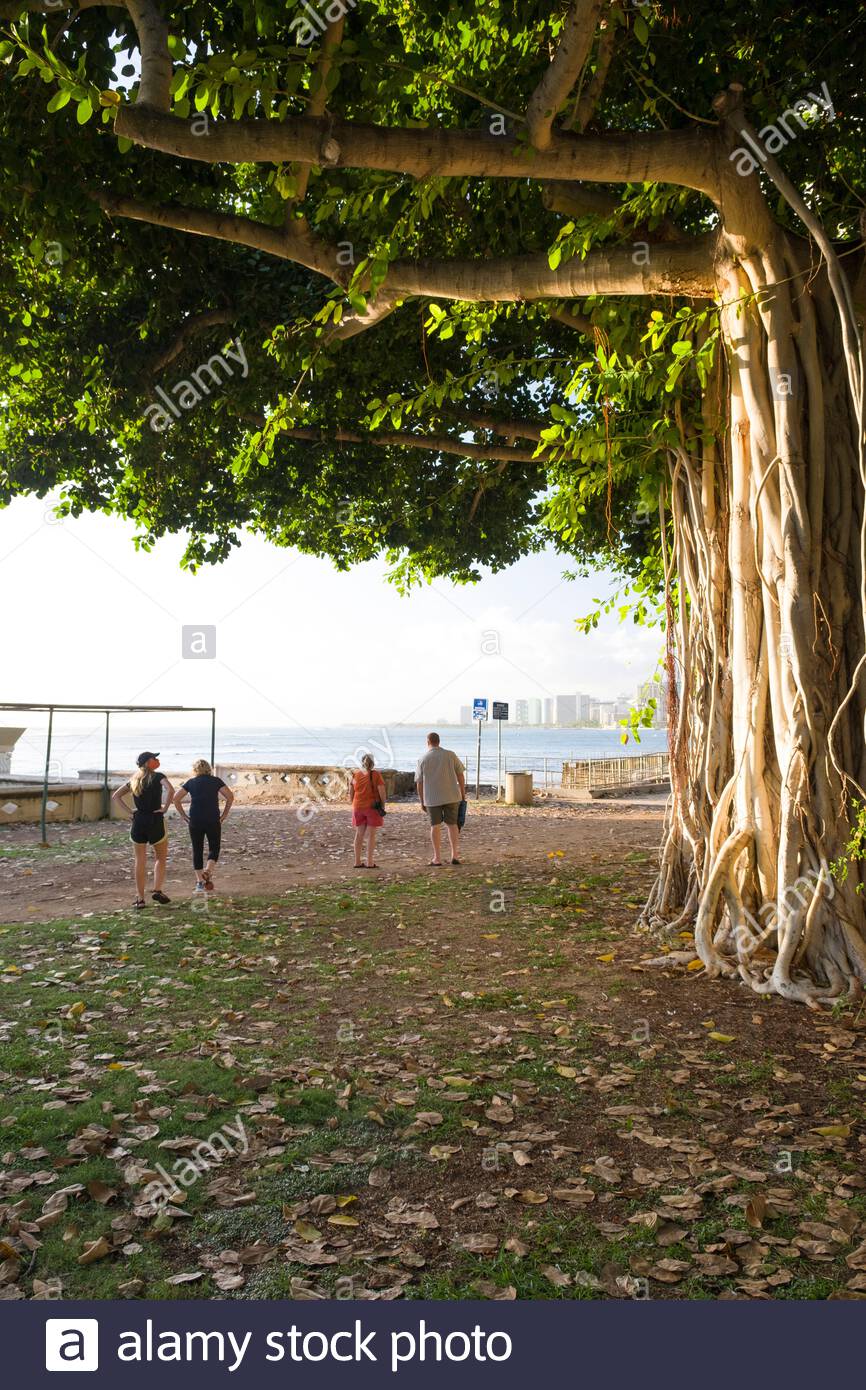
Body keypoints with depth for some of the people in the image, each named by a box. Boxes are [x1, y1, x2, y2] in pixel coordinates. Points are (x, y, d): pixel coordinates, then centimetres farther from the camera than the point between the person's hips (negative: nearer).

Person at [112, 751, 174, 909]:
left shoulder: (134, 780, 11)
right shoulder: (158, 776, -5)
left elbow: (116, 796, 12)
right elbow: (170, 790, -25)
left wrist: (129, 810, 7)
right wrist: (165, 808, -13)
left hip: (138, 822, 4)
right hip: (155, 820, -4)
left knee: (140, 861, 10)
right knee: (161, 858, 13)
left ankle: (140, 898, 10)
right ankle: (157, 890, 1)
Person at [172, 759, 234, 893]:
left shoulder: (191, 782, 8)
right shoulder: (216, 781, 5)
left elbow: (176, 798, 1)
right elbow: (230, 796, -3)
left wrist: (183, 815, 5)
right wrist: (225, 814, 3)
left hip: (195, 821, 1)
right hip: (213, 821, -1)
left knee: (197, 850, 9)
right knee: (214, 848, 11)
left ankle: (200, 882, 8)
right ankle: (208, 871, -13)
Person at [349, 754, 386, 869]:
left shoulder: (355, 775, 3)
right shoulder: (376, 775, -9)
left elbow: (351, 794, 6)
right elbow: (382, 792, -12)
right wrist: (382, 807, 2)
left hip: (358, 807, 4)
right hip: (373, 807, -4)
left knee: (359, 834, 11)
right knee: (371, 835, 1)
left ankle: (357, 862, 13)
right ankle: (370, 862, 1)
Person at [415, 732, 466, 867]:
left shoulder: (422, 759, -2)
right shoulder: (450, 755, -1)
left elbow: (419, 783, 1)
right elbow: (460, 775, 1)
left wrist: (422, 801, 10)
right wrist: (463, 793, 11)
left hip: (432, 798, -1)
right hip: (451, 796, 1)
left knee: (435, 826, 6)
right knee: (452, 824, 10)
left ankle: (437, 859, 6)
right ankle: (454, 855, 6)